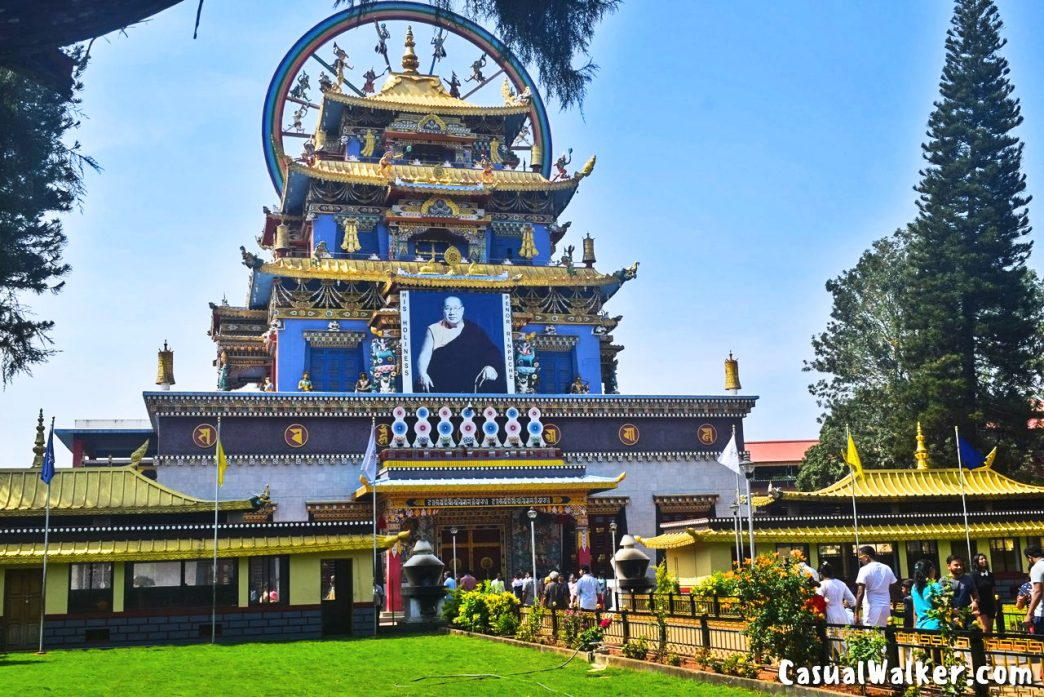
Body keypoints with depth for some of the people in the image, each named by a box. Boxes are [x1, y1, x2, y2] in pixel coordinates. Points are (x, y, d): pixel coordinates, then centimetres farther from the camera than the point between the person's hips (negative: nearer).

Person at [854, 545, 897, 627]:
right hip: (886, 608, 6)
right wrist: (893, 609, 19)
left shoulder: (865, 570, -8)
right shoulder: (887, 569, 10)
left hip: (872, 608, -6)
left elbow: (860, 593, -13)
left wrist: (856, 613, -10)